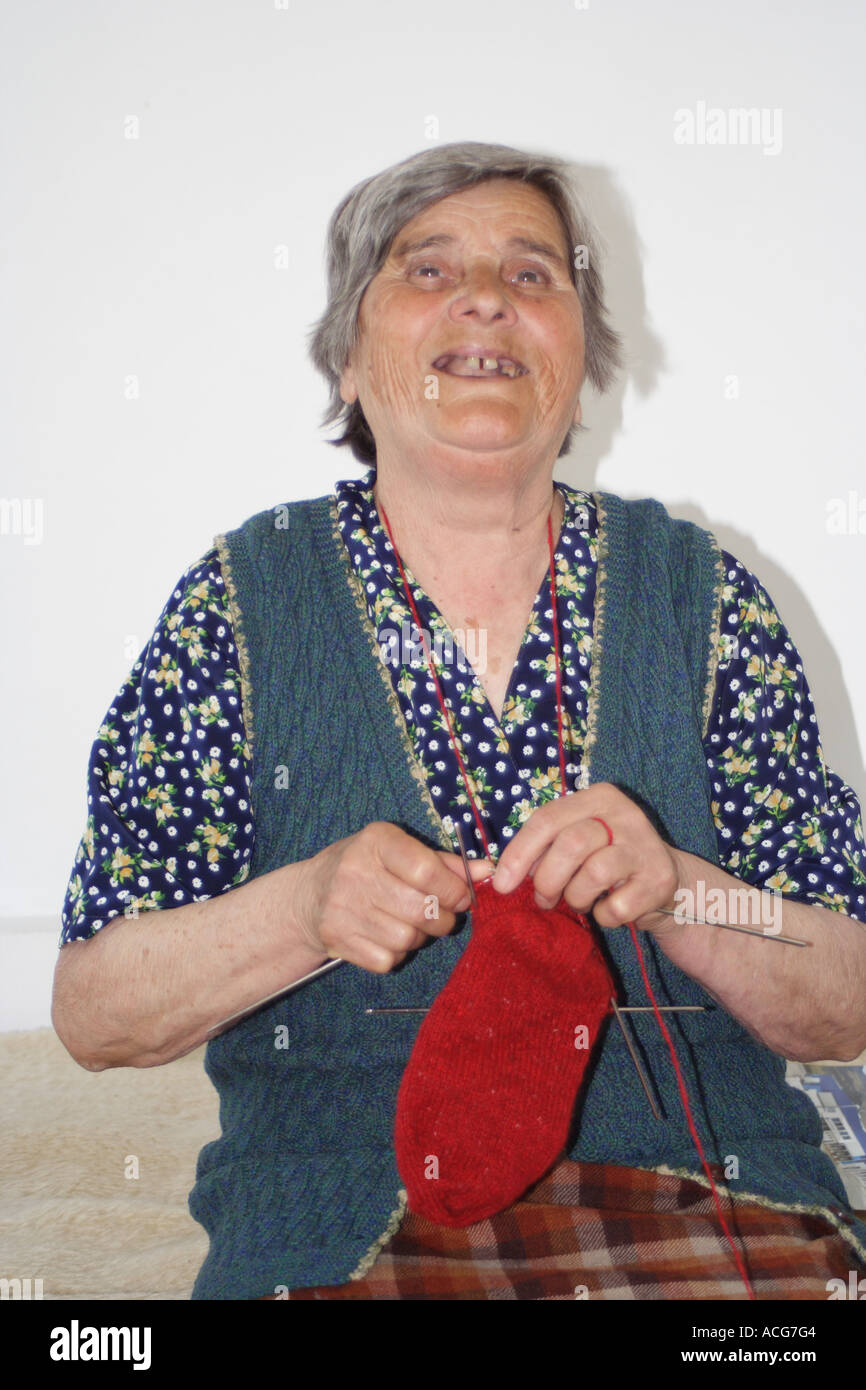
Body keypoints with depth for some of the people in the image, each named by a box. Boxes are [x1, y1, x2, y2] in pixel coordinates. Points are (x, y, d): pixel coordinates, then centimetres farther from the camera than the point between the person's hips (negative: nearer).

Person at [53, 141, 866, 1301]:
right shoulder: (241, 604, 5)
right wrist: (301, 913, -15)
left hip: (705, 1197, 2)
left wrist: (675, 891, -13)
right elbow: (92, 1016, 3)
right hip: (351, 1222, -1)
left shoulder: (702, 596, 8)